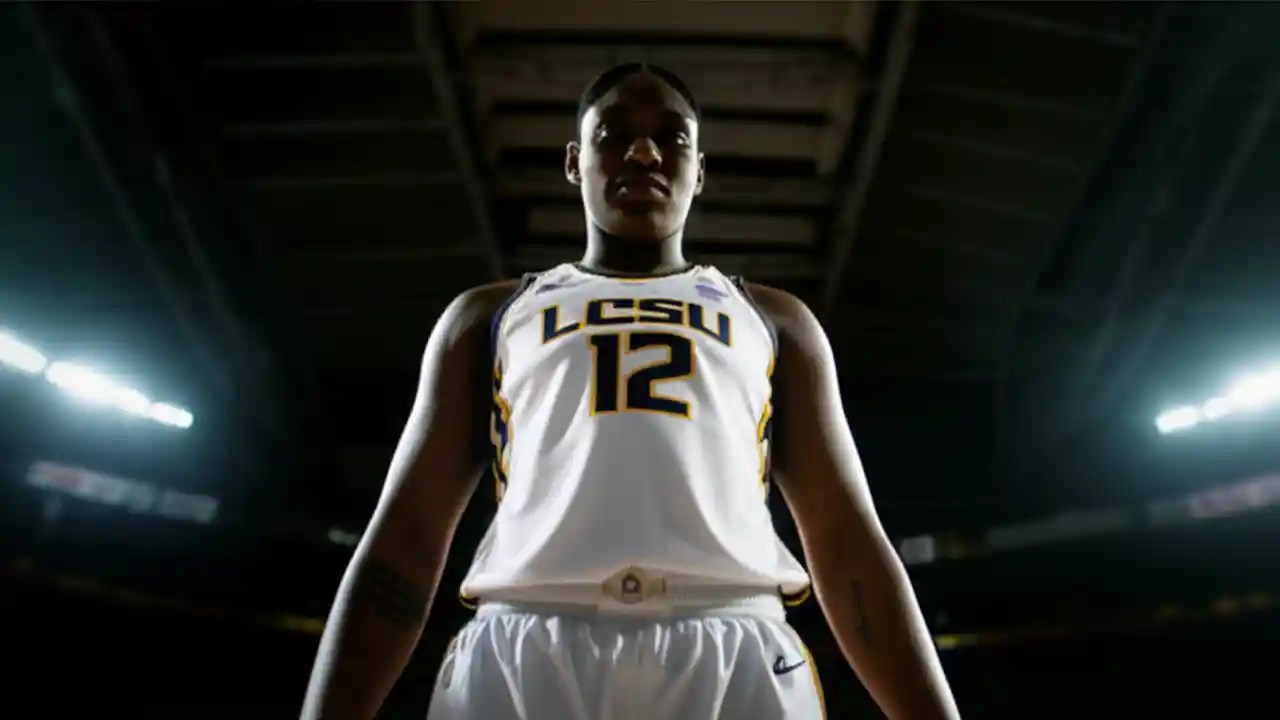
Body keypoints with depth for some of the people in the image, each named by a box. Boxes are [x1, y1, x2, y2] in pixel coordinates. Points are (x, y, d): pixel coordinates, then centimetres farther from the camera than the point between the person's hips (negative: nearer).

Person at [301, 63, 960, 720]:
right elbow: (406, 535, 14)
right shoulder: (487, 315, 22)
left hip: (736, 664, 1)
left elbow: (848, 540, 15)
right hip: (518, 664, 0)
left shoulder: (775, 320, 23)